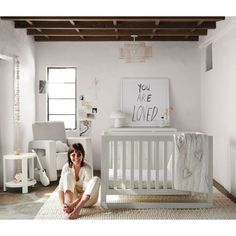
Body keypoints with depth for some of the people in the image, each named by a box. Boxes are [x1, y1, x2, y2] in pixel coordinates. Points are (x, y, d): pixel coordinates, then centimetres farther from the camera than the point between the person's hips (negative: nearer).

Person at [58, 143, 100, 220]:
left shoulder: (87, 168, -21)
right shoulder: (66, 167, -13)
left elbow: (85, 191, -25)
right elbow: (61, 188, -17)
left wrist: (73, 204, -38)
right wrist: (63, 204, -35)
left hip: (87, 199, -1)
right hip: (72, 197, 2)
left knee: (96, 179, -31)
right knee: (68, 174, -21)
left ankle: (77, 209, -40)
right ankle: (68, 203, -40)